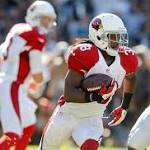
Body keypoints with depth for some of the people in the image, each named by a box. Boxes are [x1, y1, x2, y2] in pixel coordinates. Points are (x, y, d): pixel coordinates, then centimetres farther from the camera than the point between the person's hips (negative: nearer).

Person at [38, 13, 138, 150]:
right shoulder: (85, 55, -23)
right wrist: (94, 96, -42)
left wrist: (125, 106, 16)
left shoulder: (126, 59, -7)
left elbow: (130, 77, 20)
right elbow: (69, 94, -28)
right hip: (68, 115, -2)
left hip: (92, 119, 2)